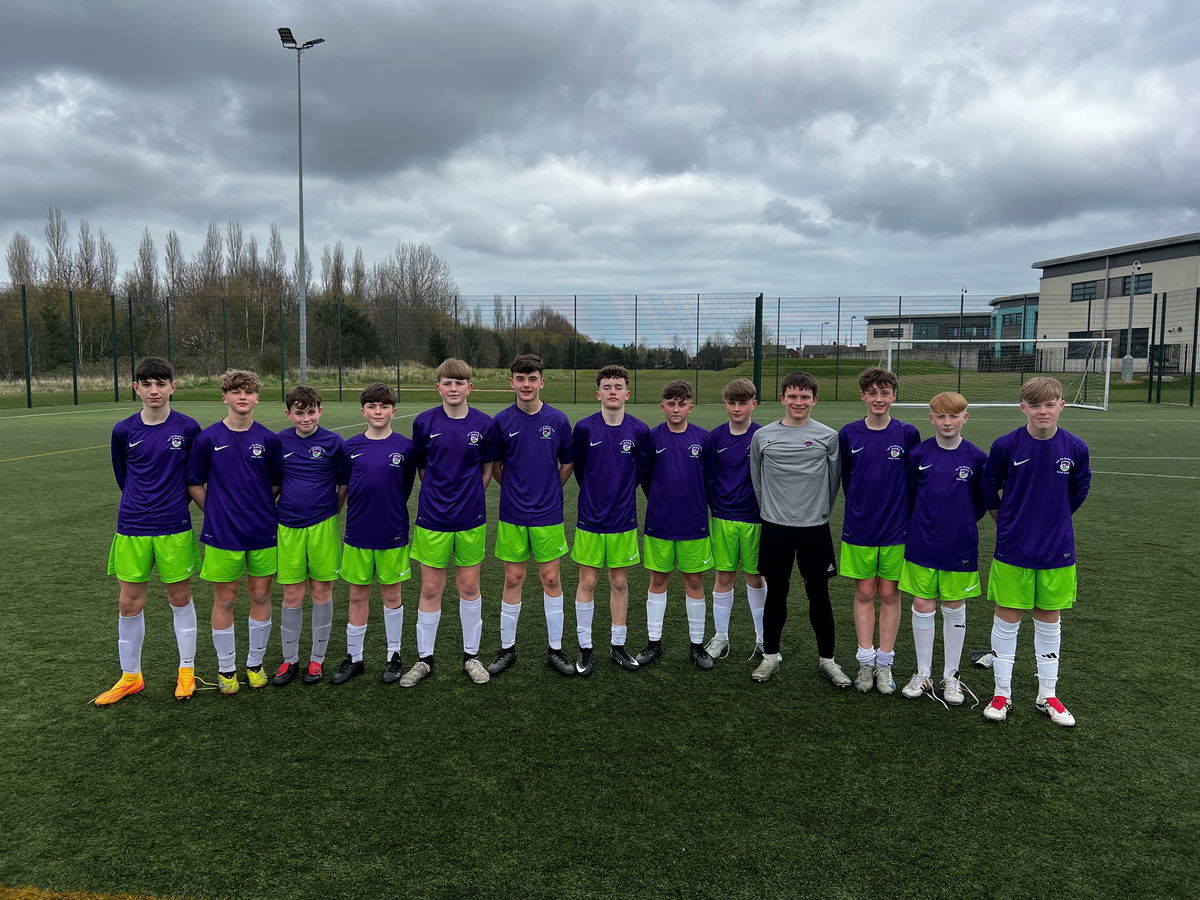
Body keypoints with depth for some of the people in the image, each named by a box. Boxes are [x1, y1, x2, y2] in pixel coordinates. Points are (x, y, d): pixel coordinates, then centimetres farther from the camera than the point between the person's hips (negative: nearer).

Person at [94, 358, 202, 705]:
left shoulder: (189, 428, -6)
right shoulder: (123, 431, -1)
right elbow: (123, 477, 13)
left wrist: (175, 505, 8)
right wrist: (143, 506, 13)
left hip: (175, 528, -2)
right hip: (132, 528, 2)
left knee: (180, 598, 9)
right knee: (129, 603, 7)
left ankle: (187, 670, 24)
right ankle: (130, 676, 24)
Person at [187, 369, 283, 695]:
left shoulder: (268, 439, -1)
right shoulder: (208, 438, -5)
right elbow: (194, 484, 4)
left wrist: (259, 508, 7)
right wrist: (217, 511, 3)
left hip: (263, 532, 2)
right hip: (222, 533, -2)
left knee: (260, 596, 9)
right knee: (224, 599, 6)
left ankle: (255, 664, 25)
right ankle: (226, 669, 22)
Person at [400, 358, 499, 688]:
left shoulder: (484, 425, -4)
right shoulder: (424, 422, -4)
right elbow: (421, 465, 8)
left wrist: (469, 496, 3)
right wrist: (439, 492, 5)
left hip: (471, 518, 0)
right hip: (432, 518, 0)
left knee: (469, 587, 10)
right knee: (430, 589, 7)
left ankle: (471, 655, 26)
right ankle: (425, 658, 23)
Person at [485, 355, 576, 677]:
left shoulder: (558, 420, -3)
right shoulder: (501, 421, -3)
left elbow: (567, 463, 9)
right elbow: (494, 466, 9)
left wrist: (548, 491, 9)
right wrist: (514, 490, 6)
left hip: (548, 515, 0)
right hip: (512, 516, 0)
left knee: (551, 579, 6)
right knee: (513, 580, 7)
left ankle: (555, 650, 19)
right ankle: (507, 649, 22)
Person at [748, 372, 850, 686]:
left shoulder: (828, 437, -1)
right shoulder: (763, 436, 2)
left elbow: (833, 481, 7)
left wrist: (818, 510, 10)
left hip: (815, 529, 0)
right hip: (775, 528, 1)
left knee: (819, 593, 7)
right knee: (776, 592, 9)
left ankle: (826, 659, 21)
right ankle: (770, 656, 23)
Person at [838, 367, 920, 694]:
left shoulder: (908, 434, -3)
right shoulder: (848, 434, -1)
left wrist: (902, 513, 4)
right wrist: (860, 510, 11)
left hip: (896, 530, 0)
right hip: (859, 529, 1)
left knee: (889, 595, 7)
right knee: (864, 594, 7)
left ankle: (884, 663, 18)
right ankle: (866, 661, 18)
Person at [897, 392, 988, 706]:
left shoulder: (976, 457, -5)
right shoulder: (918, 454, -3)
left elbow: (982, 499, 7)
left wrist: (963, 521, 3)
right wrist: (922, 523, 7)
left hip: (959, 547, -1)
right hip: (922, 546, 1)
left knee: (954, 608, 10)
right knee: (922, 607, 6)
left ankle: (951, 676, 24)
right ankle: (923, 674, 21)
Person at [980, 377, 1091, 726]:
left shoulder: (1075, 448, -6)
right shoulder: (1005, 445, -11)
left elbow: (1078, 491, 11)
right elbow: (988, 490, 4)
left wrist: (1051, 520, 13)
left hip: (1057, 551, 2)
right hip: (1012, 551, -2)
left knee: (1049, 619, 12)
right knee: (1006, 618, 5)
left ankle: (1048, 695, 26)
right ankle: (1002, 693, 18)